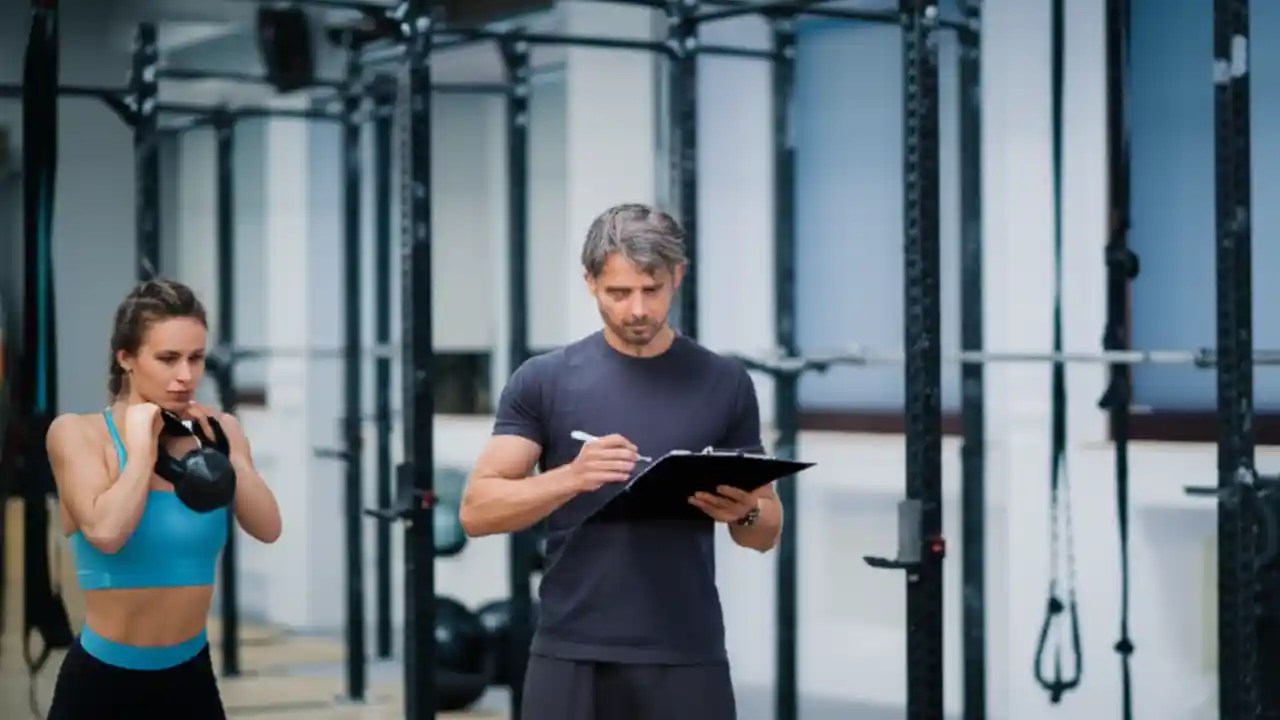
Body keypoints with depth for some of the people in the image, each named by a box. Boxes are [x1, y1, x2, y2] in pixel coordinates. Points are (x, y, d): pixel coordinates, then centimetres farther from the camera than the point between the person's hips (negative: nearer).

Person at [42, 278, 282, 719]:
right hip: (102, 680, -4)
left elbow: (267, 529, -8)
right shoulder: (77, 432, -10)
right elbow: (105, 532, -26)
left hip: (190, 675, 4)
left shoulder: (218, 430, 3)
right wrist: (141, 448, -16)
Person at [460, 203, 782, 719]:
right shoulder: (544, 381, 2)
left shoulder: (724, 384, 5)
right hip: (572, 658, 0)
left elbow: (766, 532, 9)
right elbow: (477, 509, -5)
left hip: (686, 661, 1)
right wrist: (572, 476, -22)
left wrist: (741, 512, -15)